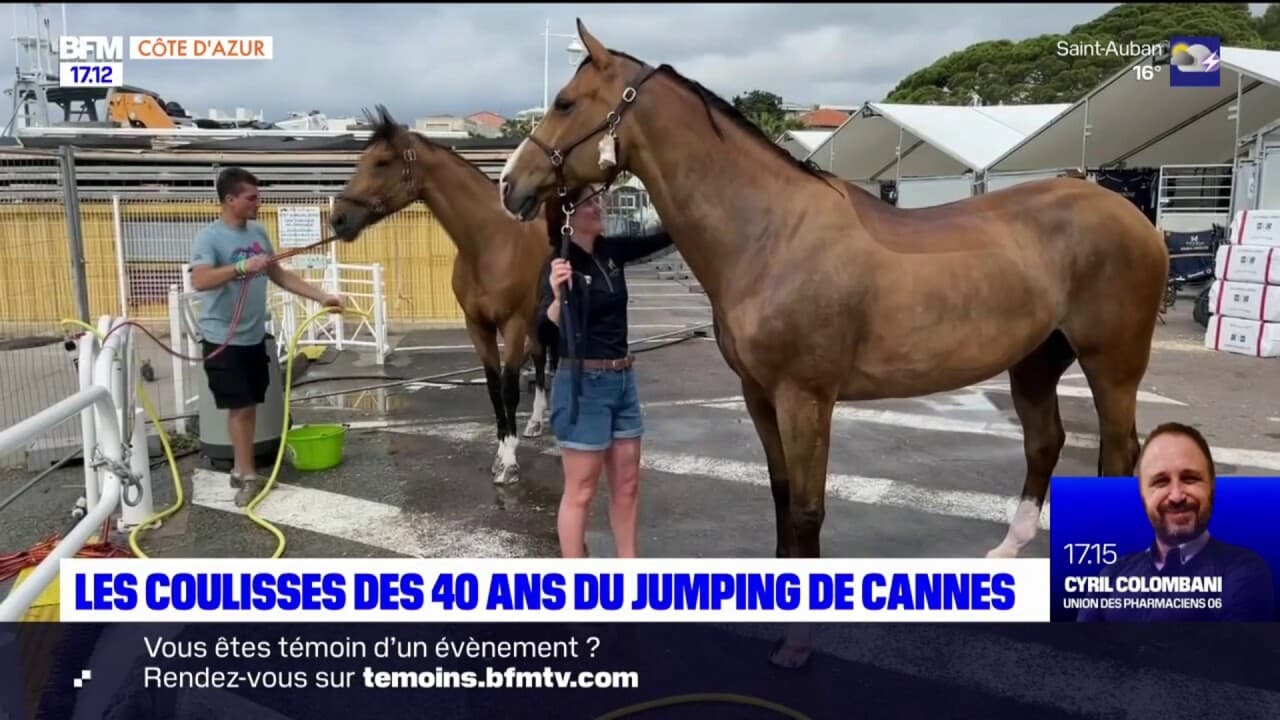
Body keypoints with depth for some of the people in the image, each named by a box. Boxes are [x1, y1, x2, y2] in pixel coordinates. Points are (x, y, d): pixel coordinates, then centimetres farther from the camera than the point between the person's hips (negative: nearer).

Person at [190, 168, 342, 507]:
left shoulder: (258, 232, 7)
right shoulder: (209, 236, -15)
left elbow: (279, 274, 15)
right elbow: (199, 281, -30)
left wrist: (322, 296, 11)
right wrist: (242, 266, -39)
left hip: (254, 336, 7)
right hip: (224, 338, -7)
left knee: (249, 406, 12)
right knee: (240, 406, -1)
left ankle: (240, 469, 24)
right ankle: (248, 476, 9)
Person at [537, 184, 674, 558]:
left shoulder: (611, 251, 4)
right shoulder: (559, 266, -15)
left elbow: (665, 236, 12)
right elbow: (546, 335, -23)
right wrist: (557, 299, -42)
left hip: (623, 380, 7)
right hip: (583, 386, -7)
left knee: (627, 484, 16)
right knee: (581, 491, 3)